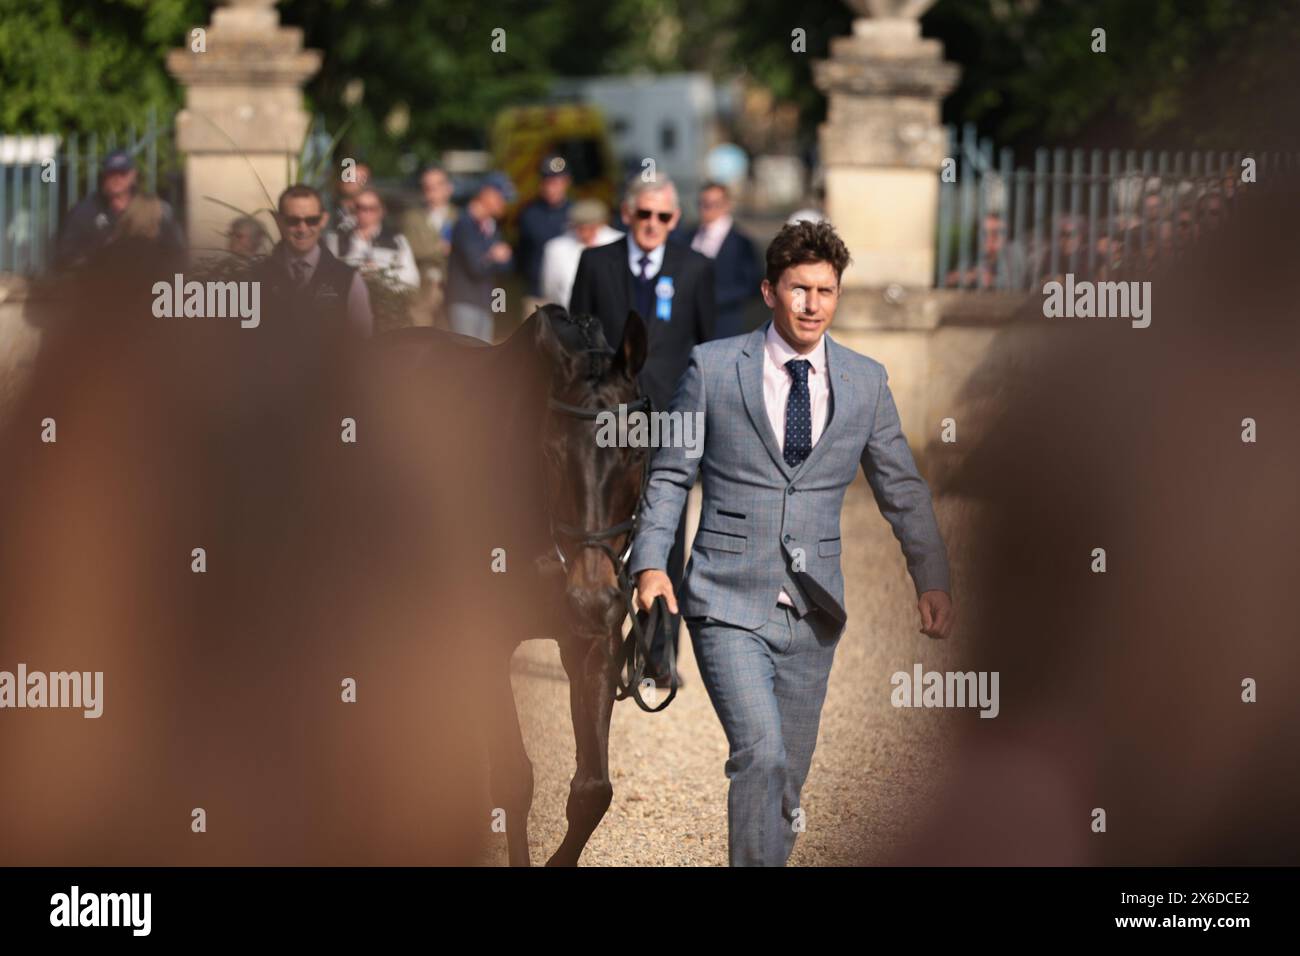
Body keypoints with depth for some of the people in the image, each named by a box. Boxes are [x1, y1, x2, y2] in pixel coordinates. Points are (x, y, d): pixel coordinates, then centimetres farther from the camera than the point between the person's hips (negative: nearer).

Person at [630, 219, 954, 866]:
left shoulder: (866, 381, 6)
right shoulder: (713, 367, -1)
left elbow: (902, 488, 13)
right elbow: (670, 474, 4)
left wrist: (932, 580, 4)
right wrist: (650, 563, -8)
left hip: (812, 613, 3)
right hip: (729, 604, -3)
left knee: (789, 774, 7)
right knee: (761, 754, -21)